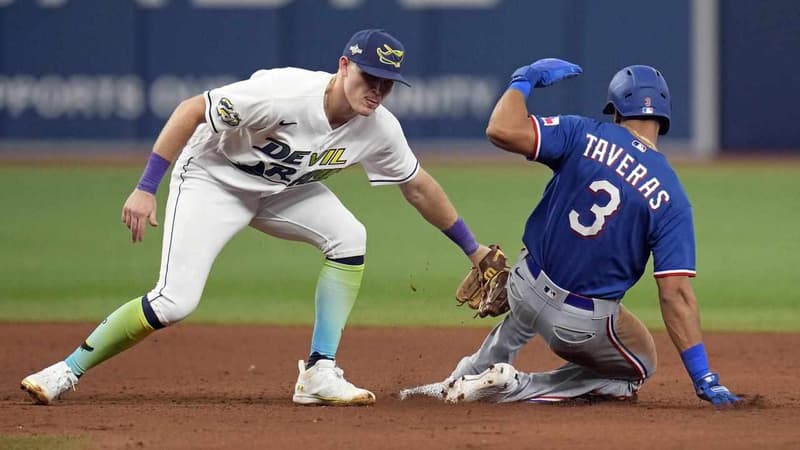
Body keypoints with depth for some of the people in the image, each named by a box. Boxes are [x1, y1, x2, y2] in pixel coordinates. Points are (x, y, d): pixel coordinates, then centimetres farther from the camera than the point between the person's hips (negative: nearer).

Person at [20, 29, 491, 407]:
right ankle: (69, 370, -4)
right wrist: (146, 189, -32)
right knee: (174, 302, -19)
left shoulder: (380, 129, -16)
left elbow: (418, 186, 2)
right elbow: (192, 110, -30)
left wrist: (473, 248, 7)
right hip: (212, 178, -6)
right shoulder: (285, 92, -34)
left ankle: (320, 374, -13)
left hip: (282, 188, 6)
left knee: (350, 237, -18)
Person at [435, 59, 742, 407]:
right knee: (639, 366, 25)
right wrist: (704, 378, -16)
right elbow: (676, 293, -18)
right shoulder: (671, 198, -13)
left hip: (526, 287, 4)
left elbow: (502, 130, -21)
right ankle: (514, 390, 6)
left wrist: (524, 80, -2)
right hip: (585, 326, -4)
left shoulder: (583, 135, -12)